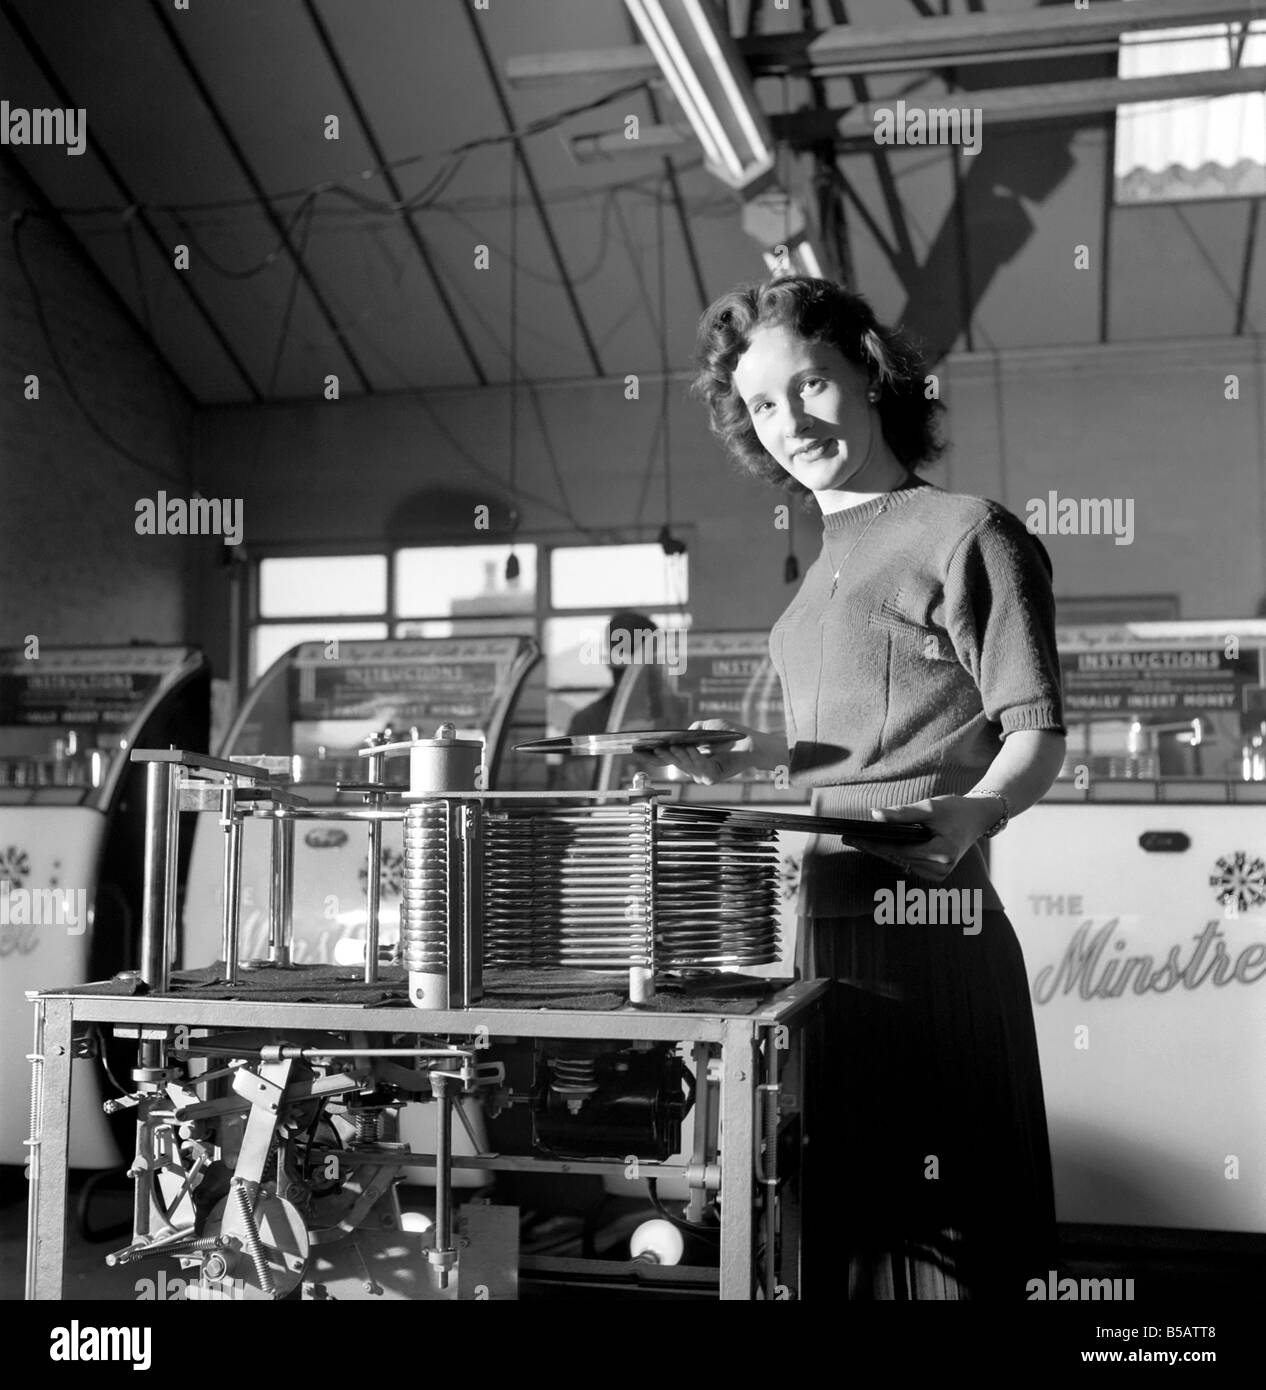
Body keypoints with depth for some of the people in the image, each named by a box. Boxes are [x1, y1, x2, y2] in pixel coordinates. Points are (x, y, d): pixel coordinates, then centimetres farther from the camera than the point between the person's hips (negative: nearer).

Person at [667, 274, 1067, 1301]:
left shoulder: (966, 532, -5)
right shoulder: (828, 564, 18)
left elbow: (1035, 734, -11)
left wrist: (972, 813, -31)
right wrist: (762, 755, 11)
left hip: (918, 919, -8)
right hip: (823, 919, 8)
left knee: (927, 1219, -3)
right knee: (834, 1204, 15)